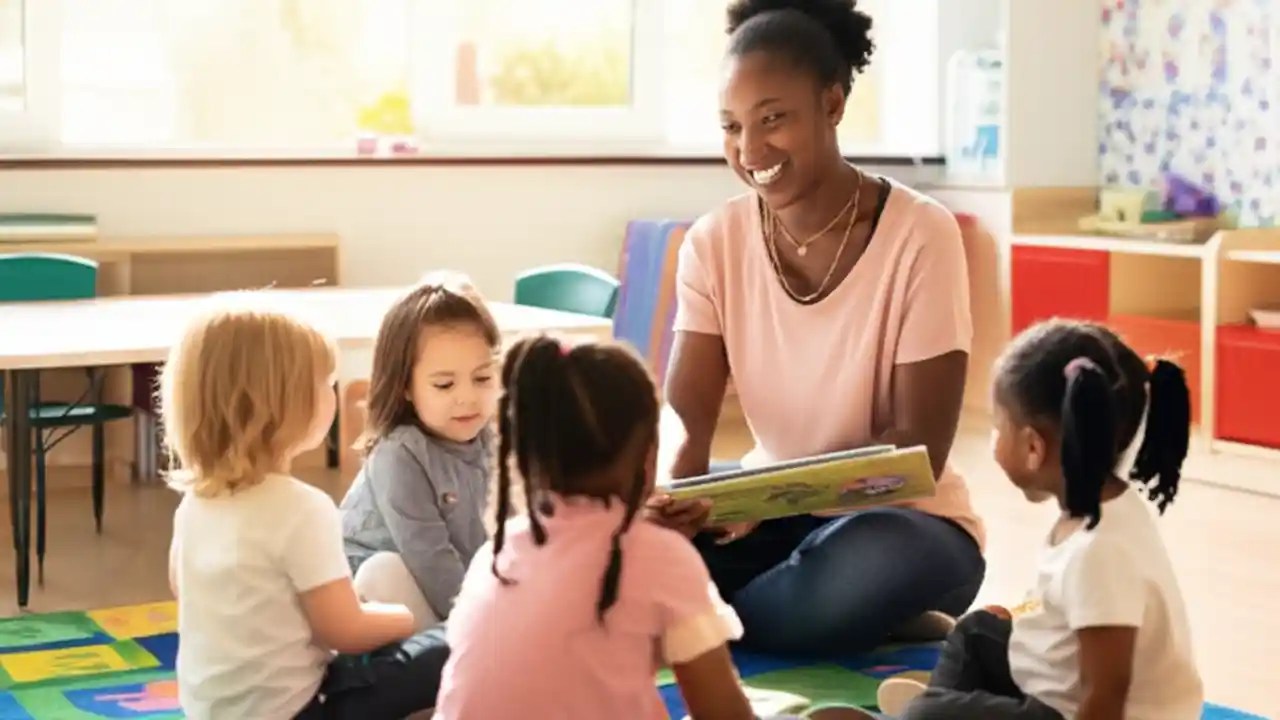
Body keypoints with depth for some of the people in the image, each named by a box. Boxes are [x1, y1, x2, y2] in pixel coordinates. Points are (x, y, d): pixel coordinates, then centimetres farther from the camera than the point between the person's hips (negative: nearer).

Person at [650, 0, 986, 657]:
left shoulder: (920, 235, -15)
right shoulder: (714, 241, -2)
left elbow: (920, 448, -16)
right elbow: (686, 411, -9)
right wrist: (675, 491, -34)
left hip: (900, 520, -5)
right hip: (771, 514, 5)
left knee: (864, 570, -40)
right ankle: (879, 626, -7)